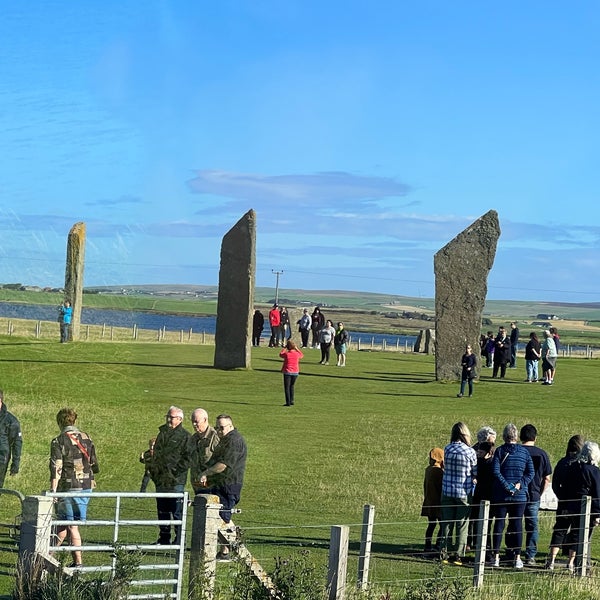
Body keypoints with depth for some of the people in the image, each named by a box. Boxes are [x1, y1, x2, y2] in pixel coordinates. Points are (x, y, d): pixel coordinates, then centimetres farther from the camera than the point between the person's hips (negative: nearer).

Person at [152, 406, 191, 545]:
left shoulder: (185, 436, -5)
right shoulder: (162, 433, 17)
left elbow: (187, 459, -11)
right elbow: (156, 454, 25)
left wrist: (174, 471, -15)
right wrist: (154, 471, 14)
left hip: (176, 481, -7)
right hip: (161, 480, 7)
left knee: (177, 512, -6)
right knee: (162, 511, 12)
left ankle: (179, 542, -2)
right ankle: (164, 539, 20)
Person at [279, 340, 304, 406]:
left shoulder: (286, 354, -11)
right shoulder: (297, 354, -4)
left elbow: (280, 355, 12)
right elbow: (302, 355, 20)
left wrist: (285, 348, 16)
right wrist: (297, 348, 21)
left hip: (287, 372, -3)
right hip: (295, 372, 3)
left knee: (287, 387, 3)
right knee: (292, 386, 20)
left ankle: (288, 402, -2)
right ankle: (291, 401, 17)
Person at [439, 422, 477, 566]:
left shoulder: (447, 449, -2)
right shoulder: (470, 451, -11)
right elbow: (476, 473, -3)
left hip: (447, 491, 3)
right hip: (464, 492, -3)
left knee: (447, 523, 11)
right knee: (462, 524, 5)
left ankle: (444, 552, 11)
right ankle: (459, 555, 4)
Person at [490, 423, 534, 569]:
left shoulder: (500, 451, -3)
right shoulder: (524, 452, 3)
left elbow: (496, 472, -13)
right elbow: (531, 472, -2)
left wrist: (507, 486, -12)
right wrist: (520, 484, -7)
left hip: (501, 495, -1)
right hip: (520, 495, 1)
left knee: (499, 524, 5)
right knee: (517, 525, 6)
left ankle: (496, 557, 5)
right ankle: (517, 558, 5)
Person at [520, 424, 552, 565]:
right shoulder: (542, 454, -1)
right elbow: (547, 479, 1)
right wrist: (539, 494, 11)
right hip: (534, 496, 0)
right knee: (533, 527, 8)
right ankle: (530, 556, 7)